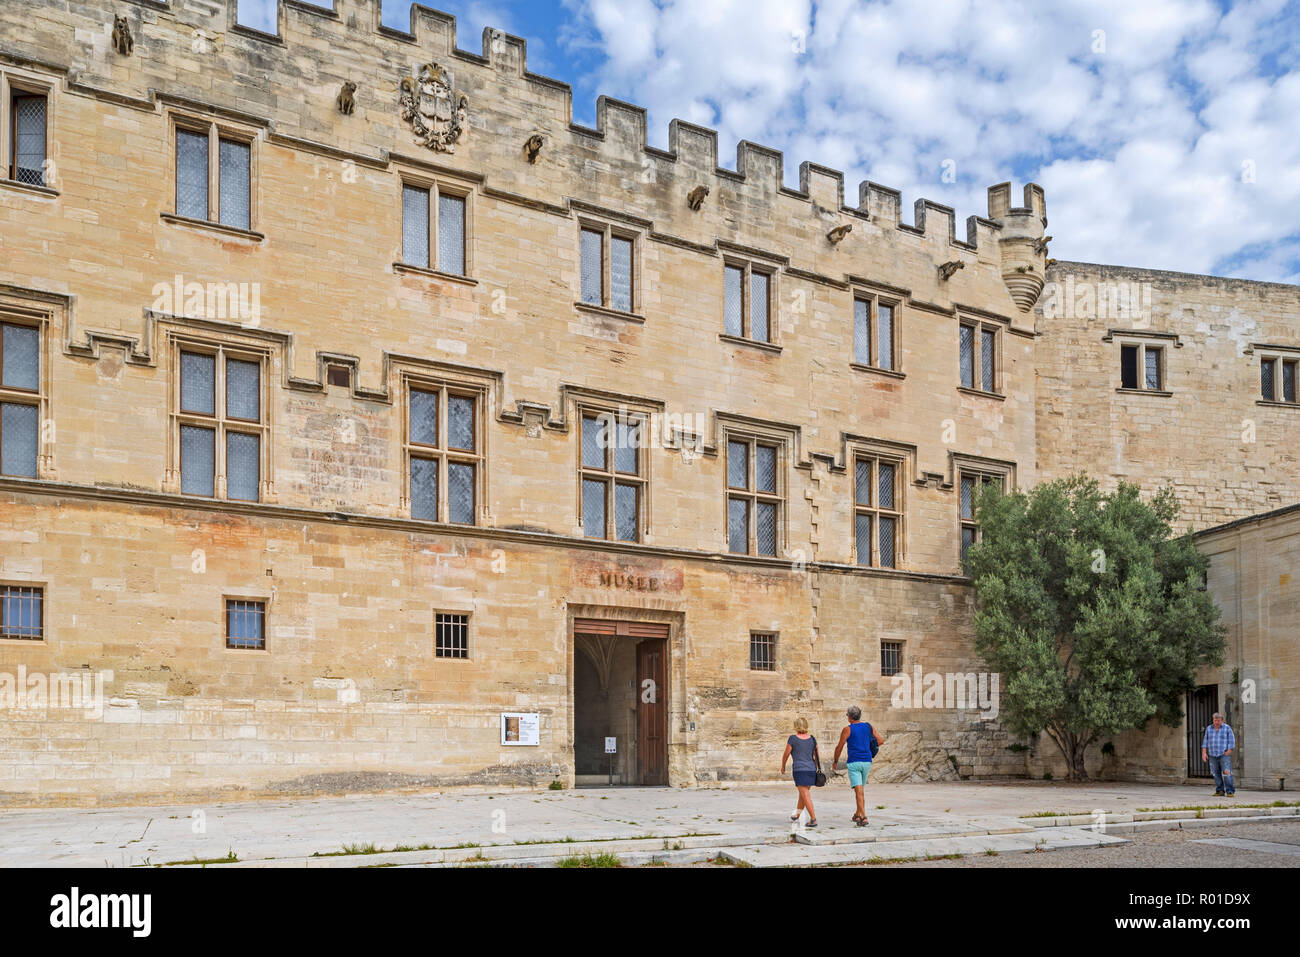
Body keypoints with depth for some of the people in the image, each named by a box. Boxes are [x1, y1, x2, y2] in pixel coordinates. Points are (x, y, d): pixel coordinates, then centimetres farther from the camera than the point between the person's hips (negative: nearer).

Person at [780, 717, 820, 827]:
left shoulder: (793, 738, -7)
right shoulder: (812, 739, 6)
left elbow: (786, 755, -1)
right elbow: (817, 756, 9)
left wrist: (783, 767, 14)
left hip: (799, 770, -6)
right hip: (811, 769, 6)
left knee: (806, 795, -5)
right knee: (804, 792, 21)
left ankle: (813, 819, -11)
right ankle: (797, 814, 36)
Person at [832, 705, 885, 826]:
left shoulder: (847, 730, -7)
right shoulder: (868, 726, 6)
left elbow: (839, 747, -3)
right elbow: (881, 740, 9)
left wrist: (835, 761, 10)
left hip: (854, 762, -5)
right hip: (867, 761, 5)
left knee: (858, 790, -9)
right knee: (861, 789, 19)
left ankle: (863, 818, -18)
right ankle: (857, 815, 29)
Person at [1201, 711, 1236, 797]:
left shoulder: (1227, 728, 0)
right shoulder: (1209, 729, 10)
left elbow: (1231, 741, -3)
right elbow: (1205, 742, 10)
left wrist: (1228, 752, -12)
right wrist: (1204, 753, 1)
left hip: (1224, 755, -4)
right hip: (1213, 756, 4)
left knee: (1227, 773, -12)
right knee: (1216, 774, 3)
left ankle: (1230, 791, -10)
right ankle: (1220, 791, 10)